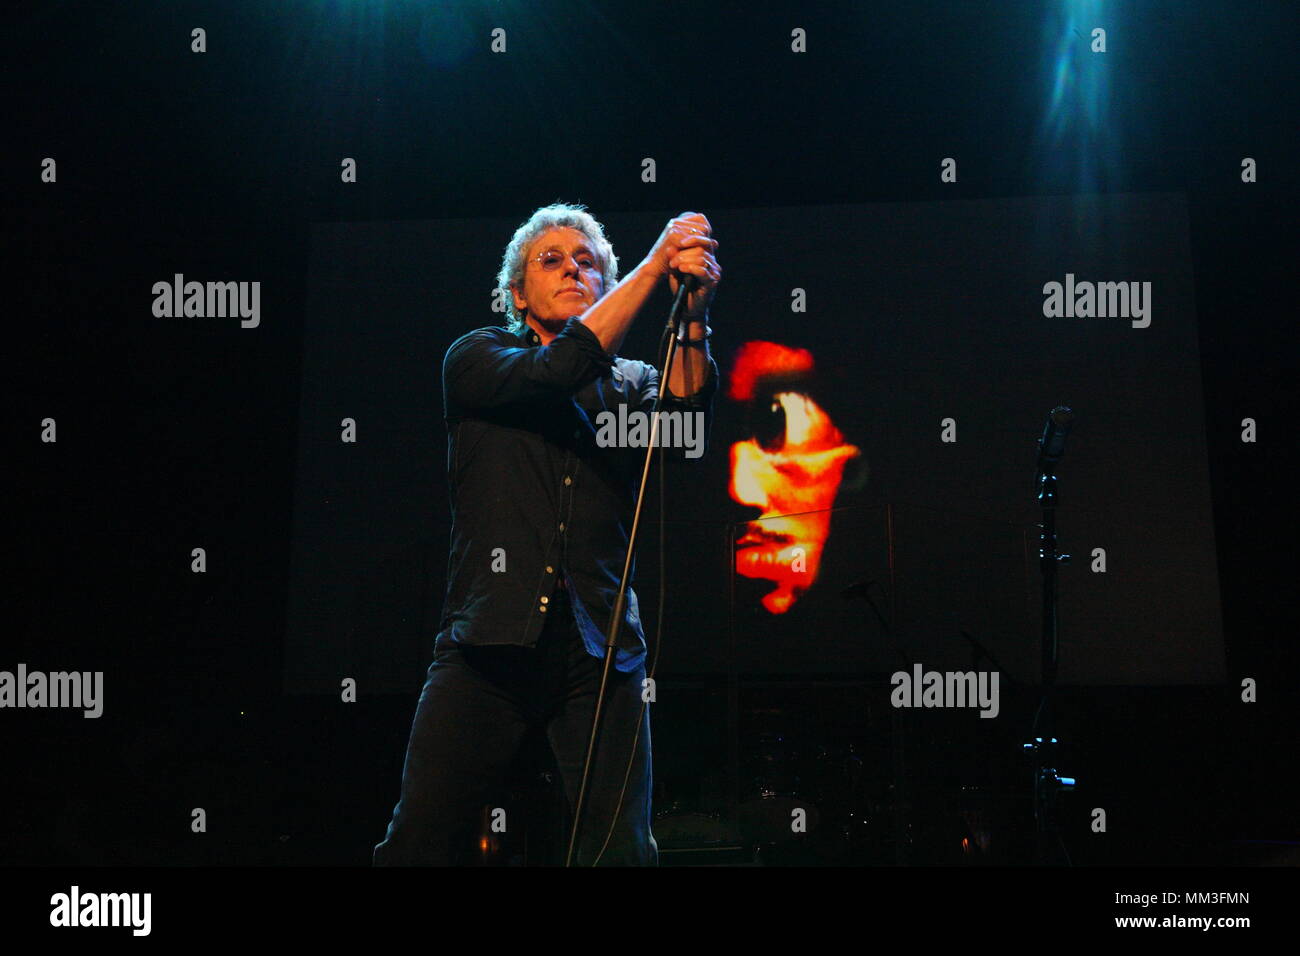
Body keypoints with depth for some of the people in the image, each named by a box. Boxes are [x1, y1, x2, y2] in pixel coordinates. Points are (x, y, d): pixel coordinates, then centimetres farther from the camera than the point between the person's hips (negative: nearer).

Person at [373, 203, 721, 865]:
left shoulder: (628, 382, 17)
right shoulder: (476, 358, 11)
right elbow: (555, 371, -9)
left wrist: (694, 318, -21)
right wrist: (652, 266, -11)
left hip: (599, 649, 2)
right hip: (492, 639, -2)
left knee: (620, 849, -4)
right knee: (419, 844, -4)